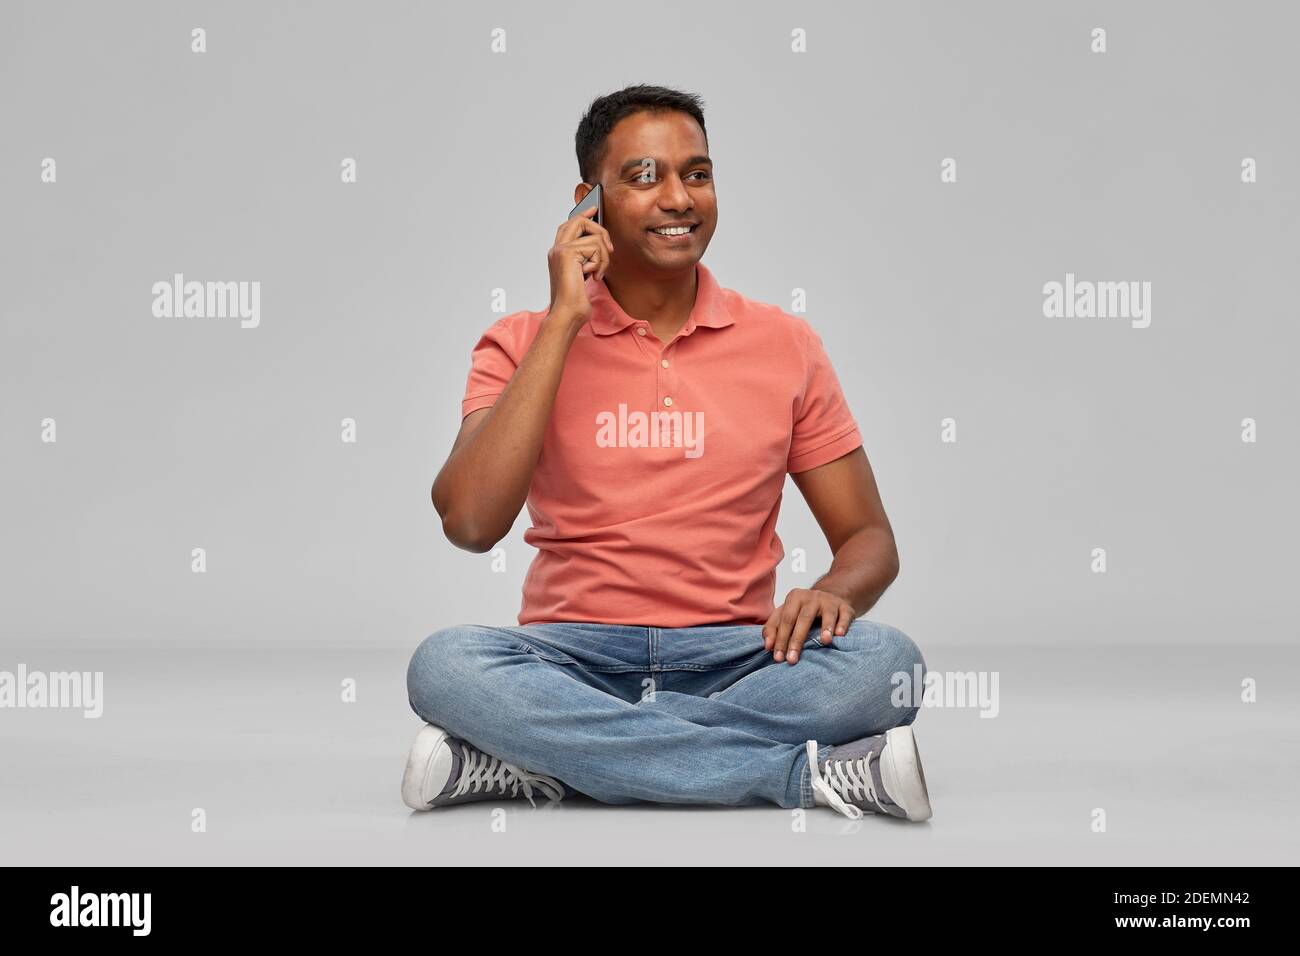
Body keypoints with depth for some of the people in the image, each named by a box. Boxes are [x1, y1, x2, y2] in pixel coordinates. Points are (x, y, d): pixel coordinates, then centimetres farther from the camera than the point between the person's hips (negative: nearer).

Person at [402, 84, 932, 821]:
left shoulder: (784, 345, 8)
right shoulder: (525, 344, 4)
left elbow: (870, 537, 10)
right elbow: (470, 522, -12)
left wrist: (834, 590, -16)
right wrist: (564, 320, -11)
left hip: (735, 661, 2)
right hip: (575, 660, -1)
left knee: (883, 658, -28)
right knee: (445, 664, -32)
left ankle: (533, 764, -25)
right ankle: (807, 772, -28)